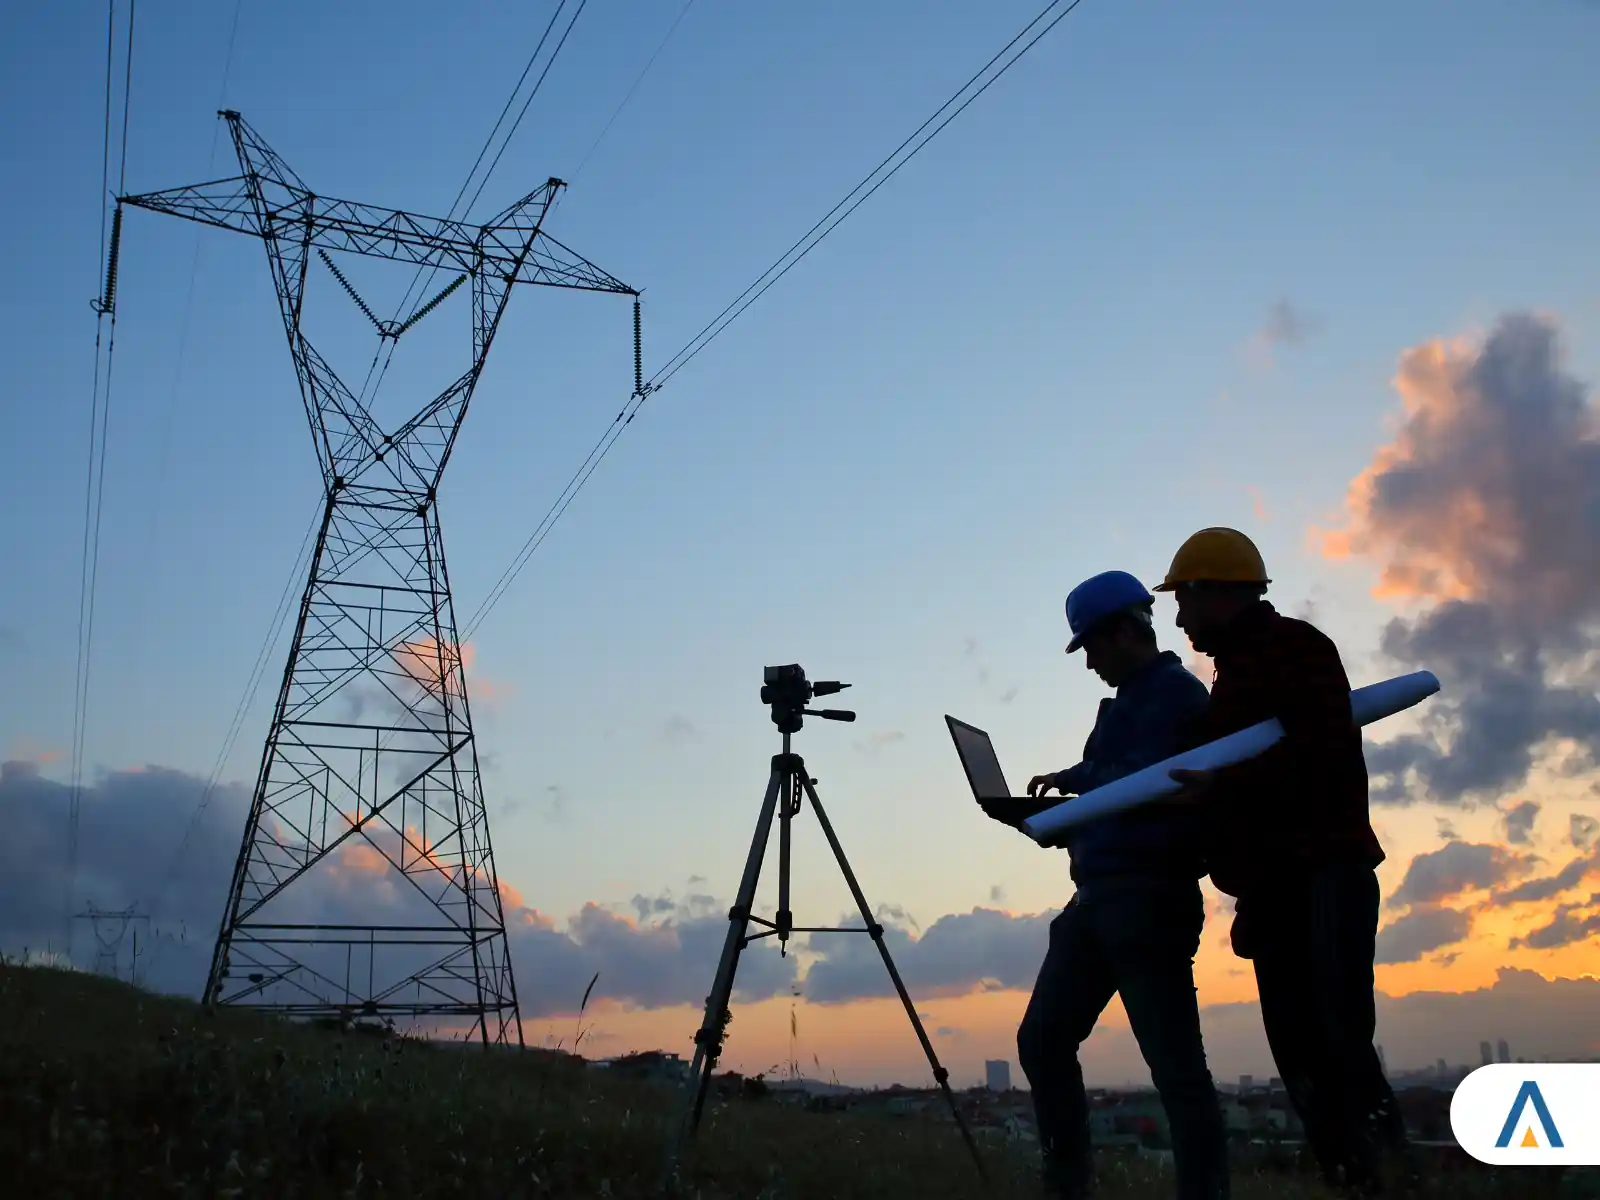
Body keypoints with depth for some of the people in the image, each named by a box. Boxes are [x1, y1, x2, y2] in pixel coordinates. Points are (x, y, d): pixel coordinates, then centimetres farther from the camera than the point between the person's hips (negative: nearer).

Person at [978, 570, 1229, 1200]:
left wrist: (1073, 779, -5)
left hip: (1149, 901, -9)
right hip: (1101, 899, 9)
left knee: (1175, 1065, -7)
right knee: (1043, 1040, 7)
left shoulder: (1176, 693, -5)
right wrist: (1035, 814, 11)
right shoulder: (1128, 702, 22)